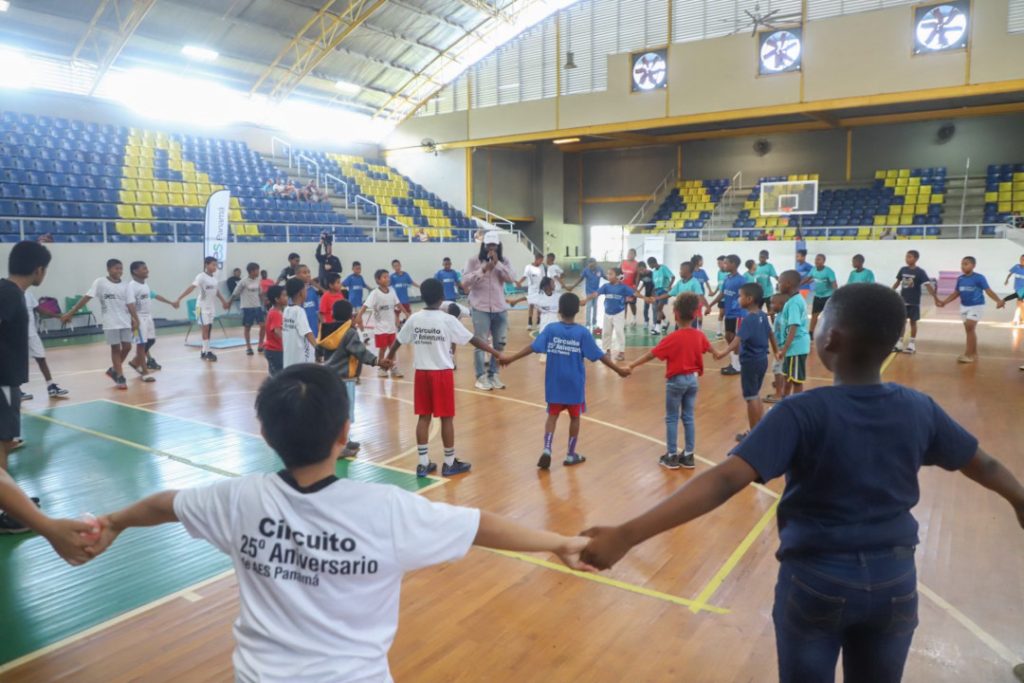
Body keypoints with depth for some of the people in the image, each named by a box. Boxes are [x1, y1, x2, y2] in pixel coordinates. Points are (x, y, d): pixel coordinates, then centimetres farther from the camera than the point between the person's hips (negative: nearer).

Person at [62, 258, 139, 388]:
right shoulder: (100, 282, -5)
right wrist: (70, 313, -10)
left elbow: (130, 304, 3)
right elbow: (86, 298, -8)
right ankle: (120, 377, 8)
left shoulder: (125, 285, 5)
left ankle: (114, 370, 25)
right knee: (115, 348, 0)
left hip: (125, 321, 4)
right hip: (110, 322, -4)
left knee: (127, 347, 3)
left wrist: (135, 319, -7)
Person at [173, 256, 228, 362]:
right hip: (202, 306, -7)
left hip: (211, 306, 7)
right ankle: (207, 352, -2)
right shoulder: (201, 276, -16)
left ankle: (204, 352, 19)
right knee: (205, 328, -6)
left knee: (209, 329, 10)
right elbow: (191, 287, -28)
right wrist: (179, 298, -38)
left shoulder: (214, 276, 6)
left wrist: (223, 300, 30)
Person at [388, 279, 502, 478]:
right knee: (446, 418, 5)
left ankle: (423, 463, 15)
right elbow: (473, 339, -8)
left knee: (423, 417, 10)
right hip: (442, 373, -4)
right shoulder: (448, 320, -10)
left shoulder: (414, 319, 1)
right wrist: (495, 352, 1)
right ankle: (450, 463, 15)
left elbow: (398, 340, 14)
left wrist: (389, 356, 34)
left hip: (422, 373, 4)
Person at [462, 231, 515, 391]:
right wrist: (484, 269, -22)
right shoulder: (473, 261, -4)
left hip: (500, 308, 4)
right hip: (480, 308, -4)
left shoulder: (504, 261, 4)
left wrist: (497, 264, -18)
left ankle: (493, 374, 23)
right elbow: (465, 282, -14)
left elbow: (511, 278, -10)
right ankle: (481, 376, 9)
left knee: (499, 343, 10)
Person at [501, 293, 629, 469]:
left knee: (553, 415, 11)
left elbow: (532, 347, -10)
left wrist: (510, 359, -3)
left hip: (554, 383, 1)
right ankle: (570, 455, 21)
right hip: (574, 384, -1)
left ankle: (547, 450, -6)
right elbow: (599, 355, -7)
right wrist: (618, 370, 3)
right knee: (574, 417, 13)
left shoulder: (550, 329, -7)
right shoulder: (582, 332, -10)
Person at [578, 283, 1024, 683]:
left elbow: (724, 481, -32)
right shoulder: (919, 410, -6)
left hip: (816, 582, -3)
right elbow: (984, 466, 11)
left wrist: (625, 536, -37)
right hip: (894, 582, 4)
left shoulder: (803, 413, -21)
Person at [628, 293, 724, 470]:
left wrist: (632, 365, -15)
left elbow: (651, 354, -20)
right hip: (693, 379, 5)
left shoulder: (673, 338, -20)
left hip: (676, 381, -5)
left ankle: (672, 456, 12)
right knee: (688, 417, 13)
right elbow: (708, 347, 21)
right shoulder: (699, 335, -1)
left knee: (672, 419, 7)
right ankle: (688, 455, 19)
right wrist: (717, 355, 43)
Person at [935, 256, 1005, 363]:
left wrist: (998, 301, -33)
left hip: (976, 306, -6)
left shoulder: (979, 278, -14)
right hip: (964, 306, 6)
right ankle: (973, 353, 22)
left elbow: (989, 291, -18)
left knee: (970, 327, -14)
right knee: (970, 329, 12)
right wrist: (944, 302, 3)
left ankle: (968, 354, -8)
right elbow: (956, 293, 11)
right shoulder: (960, 279, 3)